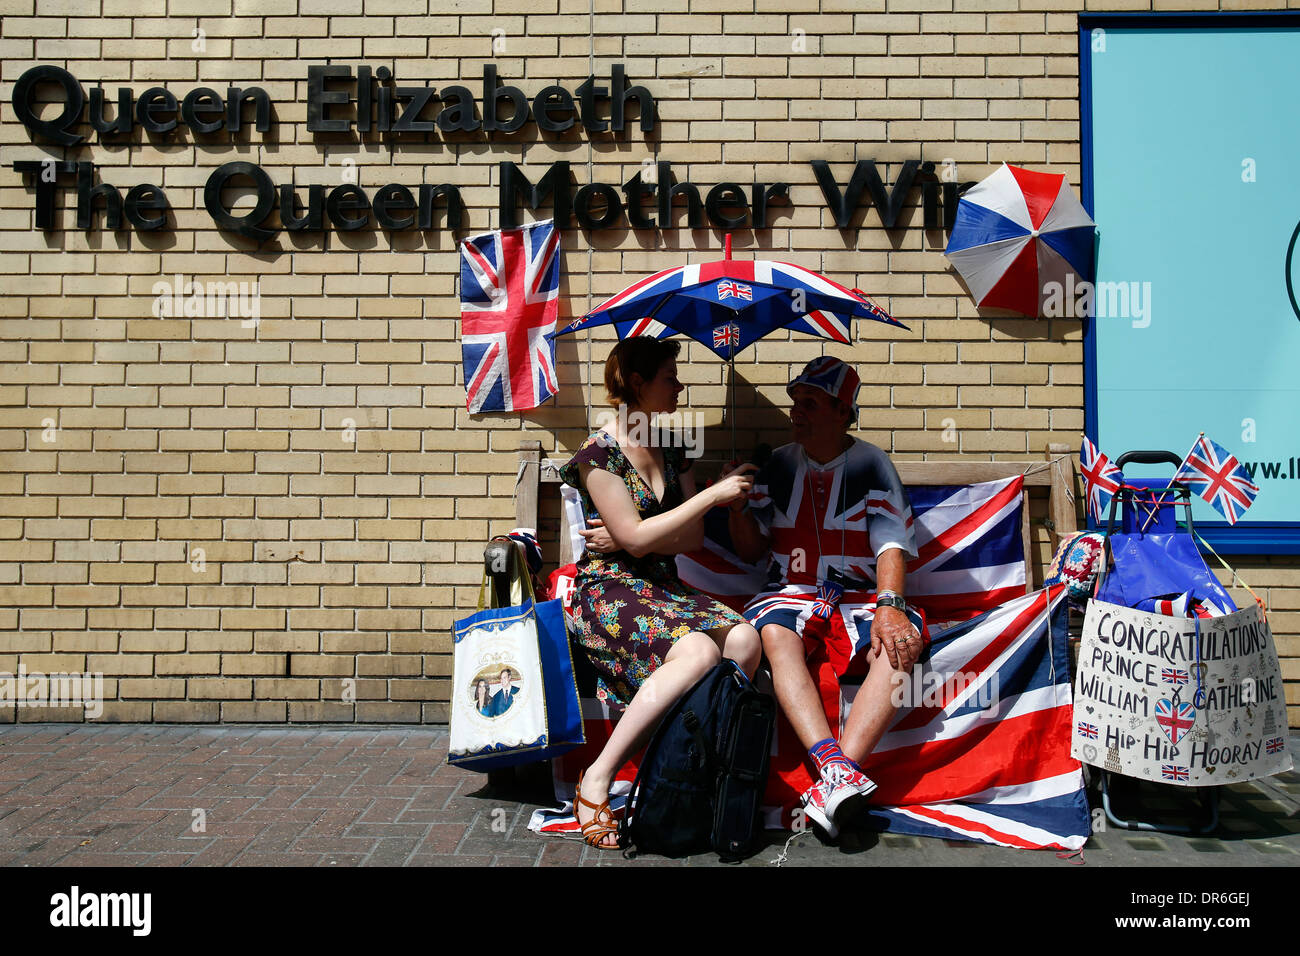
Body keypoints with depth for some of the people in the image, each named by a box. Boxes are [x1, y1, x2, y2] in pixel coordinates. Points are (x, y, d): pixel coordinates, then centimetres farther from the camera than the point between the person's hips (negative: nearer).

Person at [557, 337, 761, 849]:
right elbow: (636, 537, -15)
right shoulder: (599, 452, -6)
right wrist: (713, 493, -13)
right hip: (608, 590, -6)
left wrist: (625, 539, -7)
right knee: (698, 651, -33)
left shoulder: (671, 453, 15)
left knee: (745, 639, -23)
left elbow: (694, 537, 11)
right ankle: (597, 780, -24)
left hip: (664, 585, 6)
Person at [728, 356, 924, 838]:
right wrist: (735, 505, -6)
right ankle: (833, 765, -46)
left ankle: (836, 776, -40)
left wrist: (889, 606, -23)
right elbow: (751, 549, 14)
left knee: (901, 642, -32)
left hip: (859, 594, -1)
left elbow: (892, 541, -6)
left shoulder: (871, 464, 4)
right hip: (792, 590, 1)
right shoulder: (779, 464, 11)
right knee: (774, 633, -33)